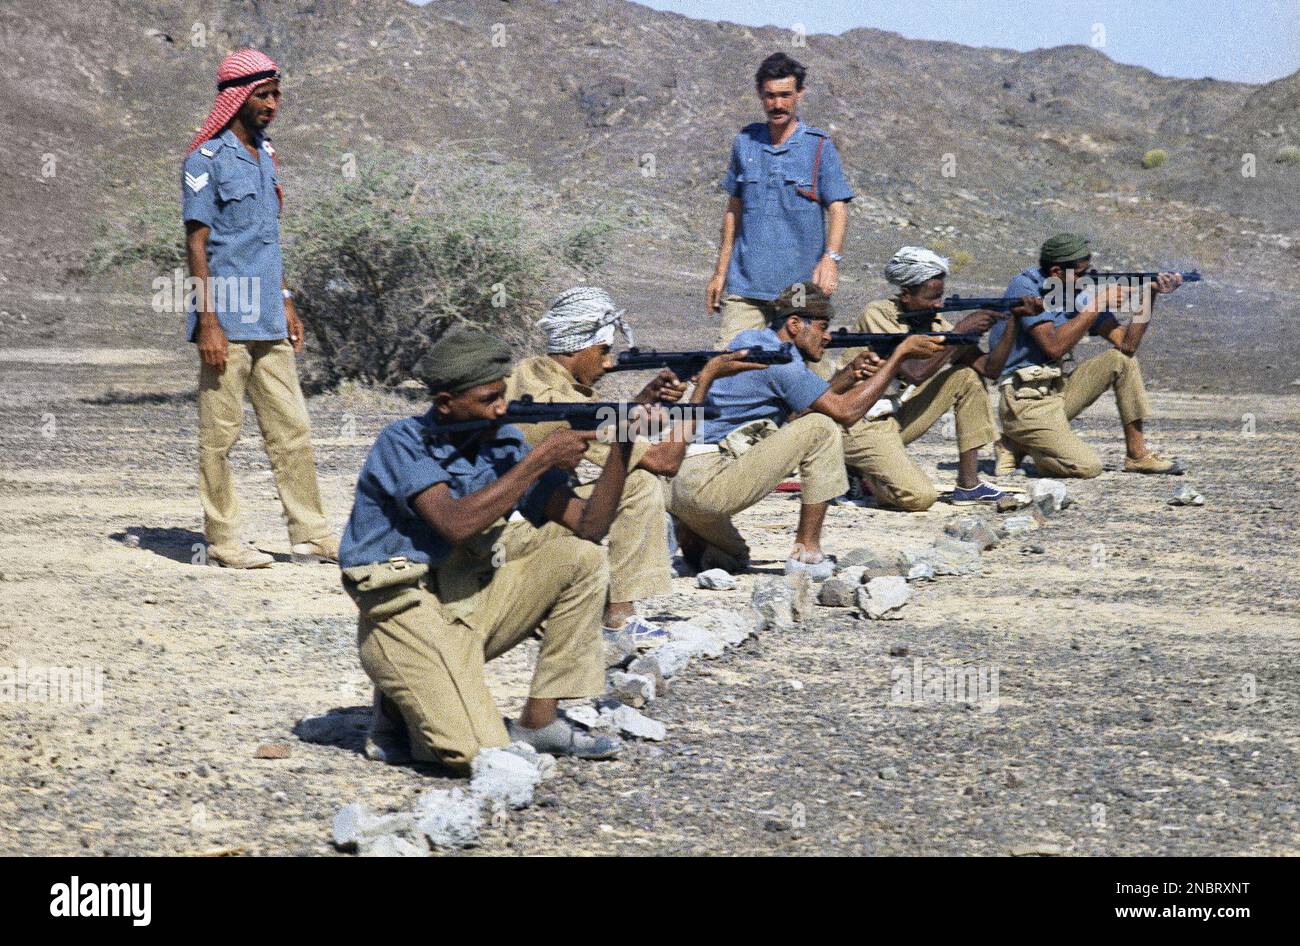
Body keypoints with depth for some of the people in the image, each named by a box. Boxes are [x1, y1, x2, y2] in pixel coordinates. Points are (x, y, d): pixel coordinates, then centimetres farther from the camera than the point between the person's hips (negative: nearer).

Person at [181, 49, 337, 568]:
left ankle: (311, 534, 11)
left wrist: (286, 304, 20)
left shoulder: (265, 155, 16)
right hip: (227, 322, -8)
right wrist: (207, 322, -16)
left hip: (269, 324, 8)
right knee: (220, 433, 0)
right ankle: (222, 539, 6)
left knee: (292, 428, 7)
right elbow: (196, 243, -11)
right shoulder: (207, 159, -8)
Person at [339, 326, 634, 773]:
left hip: (471, 602, 7)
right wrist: (540, 459, -25)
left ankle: (539, 720, -1)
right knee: (480, 755, -25)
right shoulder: (402, 443, -13)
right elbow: (456, 523, -30)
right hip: (409, 614, -7)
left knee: (580, 556, -6)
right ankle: (398, 714, 9)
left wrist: (622, 447, -17)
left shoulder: (503, 443, 3)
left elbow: (588, 524, -4)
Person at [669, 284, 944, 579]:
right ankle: (807, 553, -8)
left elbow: (792, 414, 22)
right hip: (708, 485, -11)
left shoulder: (749, 340, 17)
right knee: (821, 428, -12)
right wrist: (901, 354, -8)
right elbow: (845, 411, -12)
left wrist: (850, 374, 10)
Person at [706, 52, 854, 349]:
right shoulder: (745, 142, 12)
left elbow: (837, 207, -4)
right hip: (745, 284, 3)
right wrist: (721, 271, 16)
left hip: (801, 286, -2)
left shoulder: (819, 146, 1)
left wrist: (831, 258, -22)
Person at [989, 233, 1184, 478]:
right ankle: (1016, 446, 3)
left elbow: (1126, 343, -1)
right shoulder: (1024, 287, -14)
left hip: (1059, 391, 8)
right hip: (1027, 403, -8)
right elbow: (1054, 346, -24)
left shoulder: (1079, 294, 5)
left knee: (1121, 360, -1)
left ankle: (1137, 454, 3)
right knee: (1088, 467, -20)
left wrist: (1150, 295, -11)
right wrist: (1097, 304, -20)